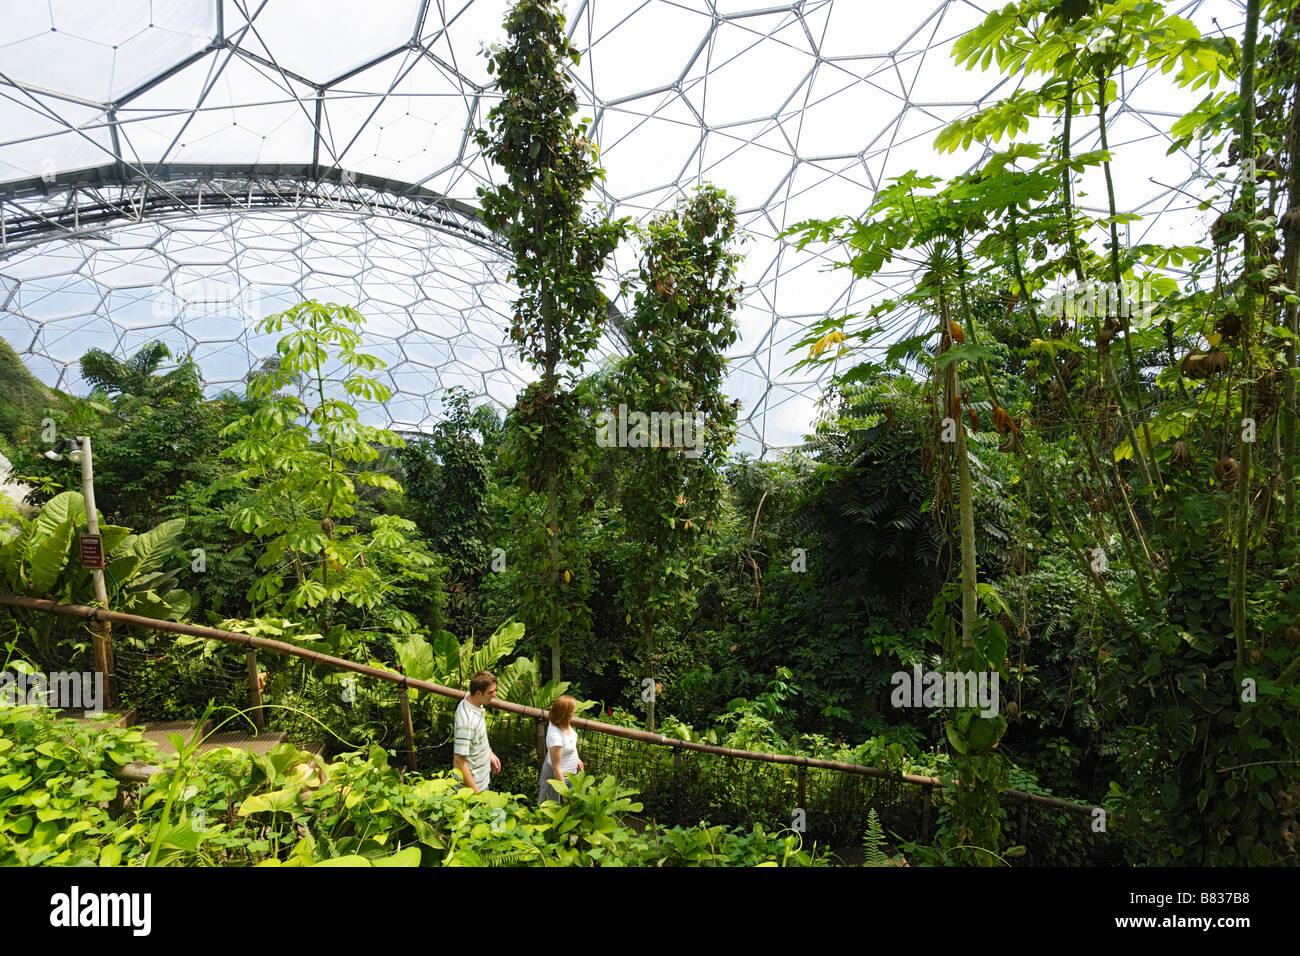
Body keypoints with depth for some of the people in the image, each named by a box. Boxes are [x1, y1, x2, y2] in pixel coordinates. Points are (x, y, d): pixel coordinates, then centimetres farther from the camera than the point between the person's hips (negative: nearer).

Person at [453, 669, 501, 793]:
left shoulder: (475, 704, -6)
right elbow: (458, 760, -30)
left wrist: (490, 753, 18)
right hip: (474, 783, -9)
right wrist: (475, 791, -25)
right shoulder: (467, 720, -34)